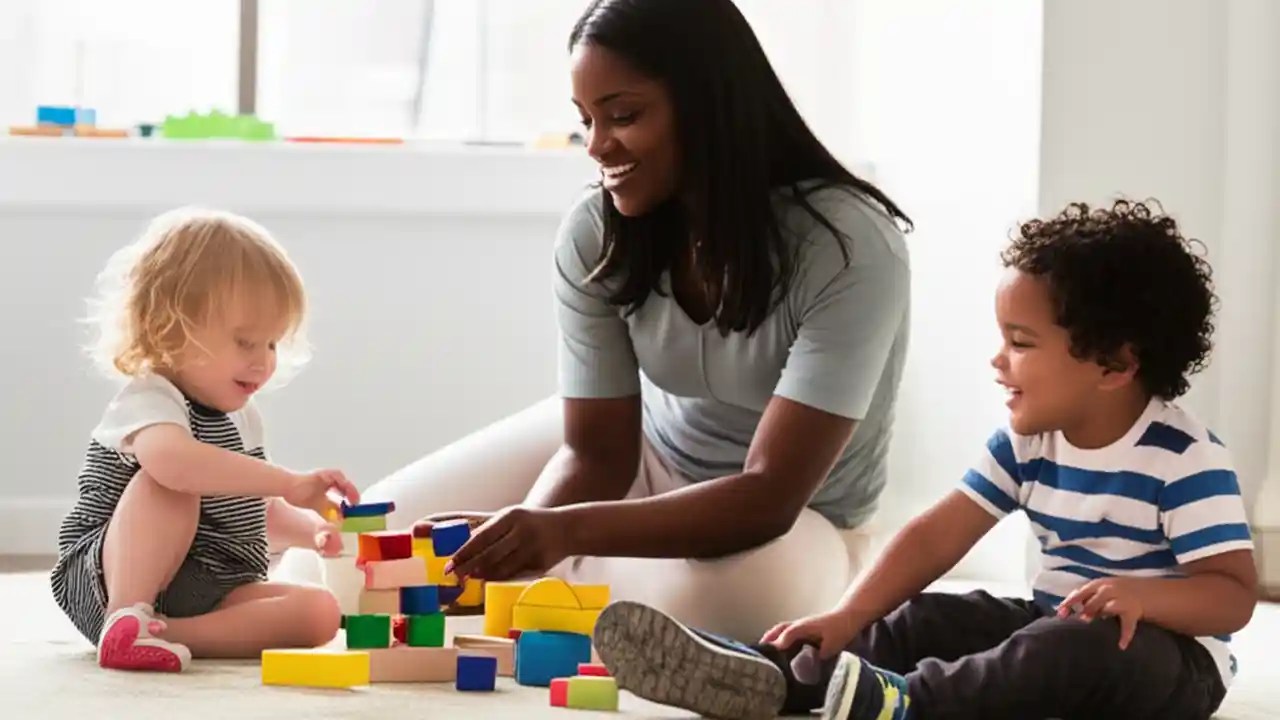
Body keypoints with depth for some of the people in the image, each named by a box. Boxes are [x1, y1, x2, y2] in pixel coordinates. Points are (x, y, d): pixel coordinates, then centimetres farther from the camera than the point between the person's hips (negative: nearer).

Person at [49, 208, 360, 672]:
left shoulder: (241, 417, 15)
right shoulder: (148, 399, -15)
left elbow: (254, 514, 30)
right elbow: (171, 460, -41)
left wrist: (312, 530, 8)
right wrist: (291, 484, -42)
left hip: (209, 593, 8)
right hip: (114, 580, -8)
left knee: (319, 612, -18)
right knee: (166, 483, -33)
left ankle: (165, 631, -29)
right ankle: (127, 617, -34)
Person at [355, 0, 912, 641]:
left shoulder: (848, 248, -31)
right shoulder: (594, 233, -17)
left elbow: (770, 496, -34)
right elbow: (594, 451, -12)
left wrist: (567, 530, -47)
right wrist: (518, 541, -35)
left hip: (798, 514, -3)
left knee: (695, 600, -38)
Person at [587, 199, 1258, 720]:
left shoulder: (1187, 460, -19)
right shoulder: (1026, 441, 2)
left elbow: (1234, 595, -23)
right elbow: (936, 536, -4)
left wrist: (1145, 596, -42)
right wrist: (846, 618, -16)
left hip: (1167, 650, -7)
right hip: (1054, 625, 7)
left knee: (1087, 648, -38)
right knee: (926, 620, -11)